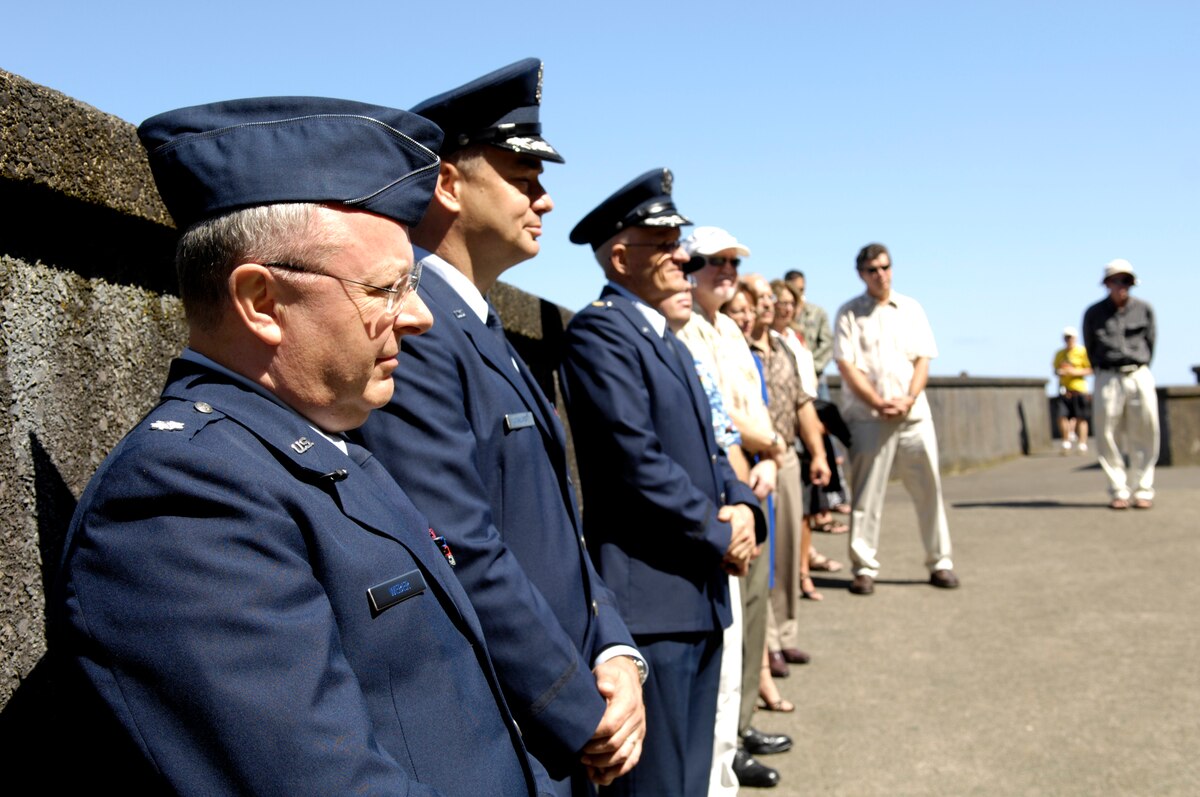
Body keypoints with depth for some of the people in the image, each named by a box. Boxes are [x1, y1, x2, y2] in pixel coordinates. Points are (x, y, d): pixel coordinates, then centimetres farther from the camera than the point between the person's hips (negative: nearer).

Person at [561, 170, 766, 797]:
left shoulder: (668, 339, 19)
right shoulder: (598, 329, -11)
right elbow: (637, 460, -19)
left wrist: (742, 506, -1)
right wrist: (720, 537, -11)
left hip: (702, 593, 10)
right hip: (650, 598, -9)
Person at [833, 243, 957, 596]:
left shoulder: (911, 309, 12)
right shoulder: (849, 313, 3)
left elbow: (923, 359, 6)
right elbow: (847, 365, -5)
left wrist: (908, 399, -9)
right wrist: (878, 402, -14)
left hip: (913, 414, 3)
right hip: (868, 416, -3)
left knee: (929, 488, 5)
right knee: (866, 494, -1)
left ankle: (939, 561, 17)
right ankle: (864, 567, 7)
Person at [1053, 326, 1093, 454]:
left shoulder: (1082, 352, -2)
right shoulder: (1059, 353, 12)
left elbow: (1089, 370, -3)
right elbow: (1056, 369, 20)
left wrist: (1075, 372, -16)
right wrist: (1059, 371, -2)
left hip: (1079, 388, -3)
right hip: (1064, 389, 3)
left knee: (1080, 418, 0)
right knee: (1062, 416, -7)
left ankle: (1082, 444, 8)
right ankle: (1066, 442, 8)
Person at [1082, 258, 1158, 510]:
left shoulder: (1144, 309, 6)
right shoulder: (1094, 313, 4)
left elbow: (1150, 343, 12)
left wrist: (1139, 371, 9)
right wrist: (1102, 374, 8)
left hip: (1139, 376, 1)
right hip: (1108, 378, 0)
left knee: (1144, 435, 0)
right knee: (1108, 436, -4)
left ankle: (1143, 491, 7)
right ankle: (1118, 492, 3)